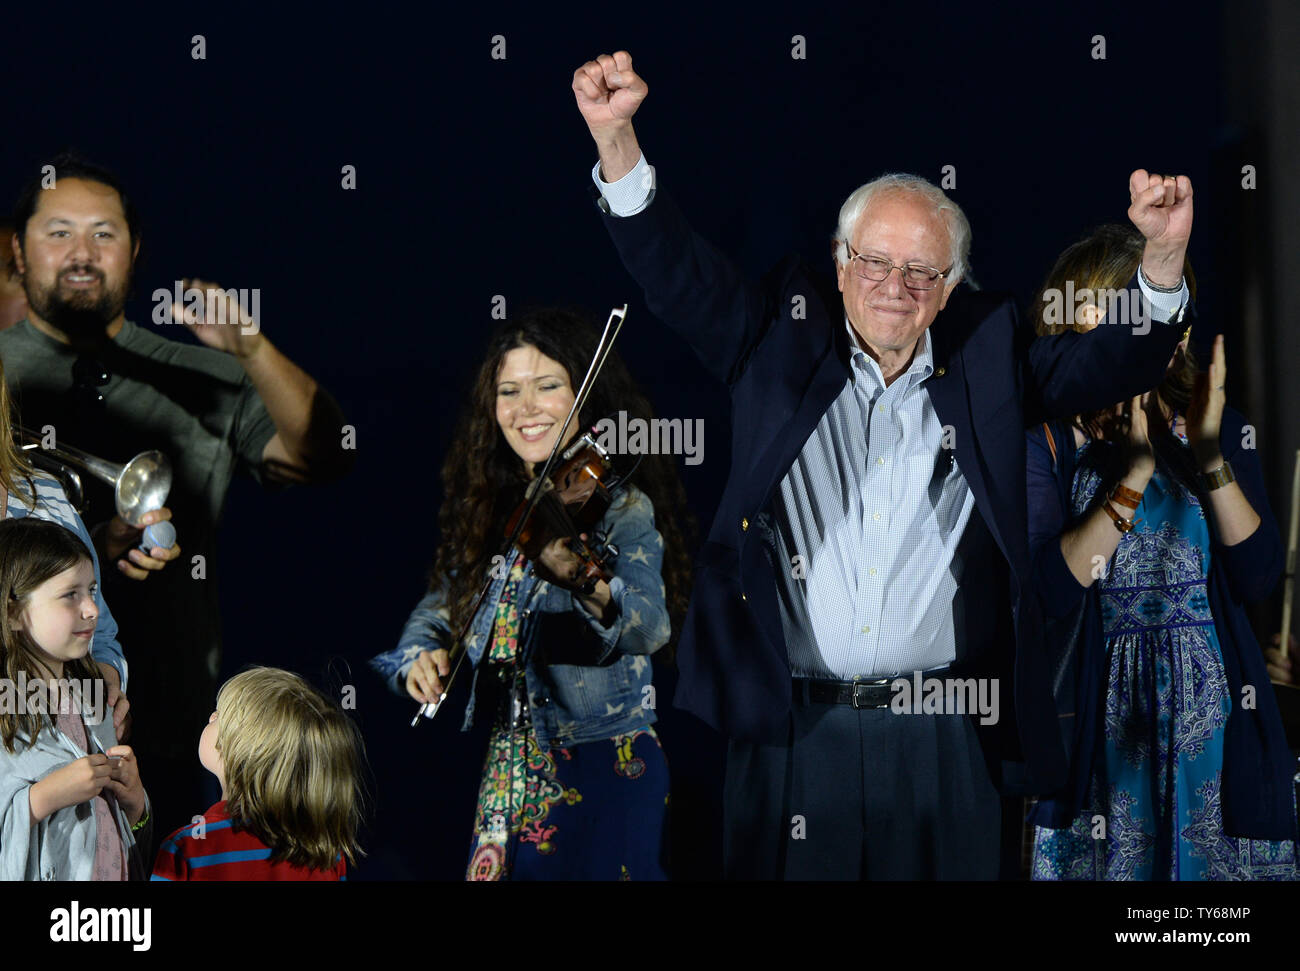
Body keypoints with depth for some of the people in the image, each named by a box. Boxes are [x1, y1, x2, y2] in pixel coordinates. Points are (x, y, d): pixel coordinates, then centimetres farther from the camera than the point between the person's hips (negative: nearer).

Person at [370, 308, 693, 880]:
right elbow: (441, 604, 16)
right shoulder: (490, 509, 8)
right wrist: (420, 653, -7)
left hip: (605, 774, -5)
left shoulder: (621, 507, -10)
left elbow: (650, 628, -25)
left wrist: (589, 587, -46)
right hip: (507, 777, 5)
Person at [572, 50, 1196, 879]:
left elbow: (1115, 362, 4)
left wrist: (1164, 258, -15)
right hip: (790, 731, -1)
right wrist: (616, 138, -16)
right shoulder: (781, 338, 6)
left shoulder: (988, 358, 9)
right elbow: (678, 273, -1)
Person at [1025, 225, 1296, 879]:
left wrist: (1211, 459, -15)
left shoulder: (1221, 428, 5)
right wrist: (1135, 474, -20)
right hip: (1104, 719, -2)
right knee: (1109, 861, 2)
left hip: (1213, 706, 3)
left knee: (1210, 856, 3)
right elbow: (1052, 591, -17)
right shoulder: (1048, 440, -5)